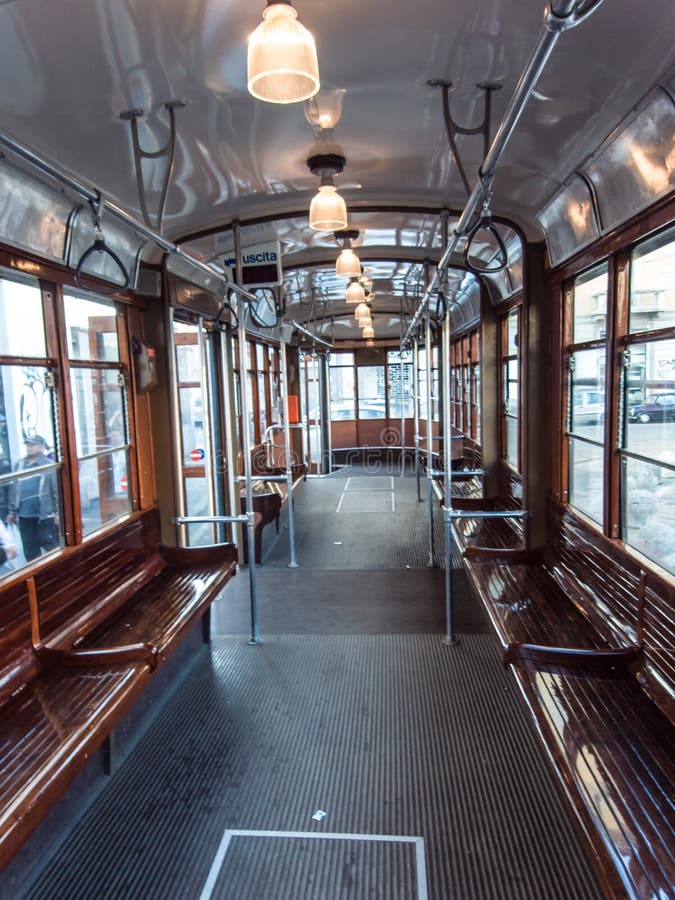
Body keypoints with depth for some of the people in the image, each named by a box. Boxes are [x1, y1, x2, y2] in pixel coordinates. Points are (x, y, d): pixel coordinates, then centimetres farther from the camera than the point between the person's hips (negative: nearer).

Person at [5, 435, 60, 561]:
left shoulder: (49, 465, -7)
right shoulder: (20, 465, 10)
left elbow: (57, 490, -10)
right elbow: (13, 489, 12)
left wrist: (58, 512, -13)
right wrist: (11, 511, 11)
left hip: (44, 515, -6)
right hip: (24, 515, 6)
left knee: (51, 547, 2)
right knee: (29, 550, 15)